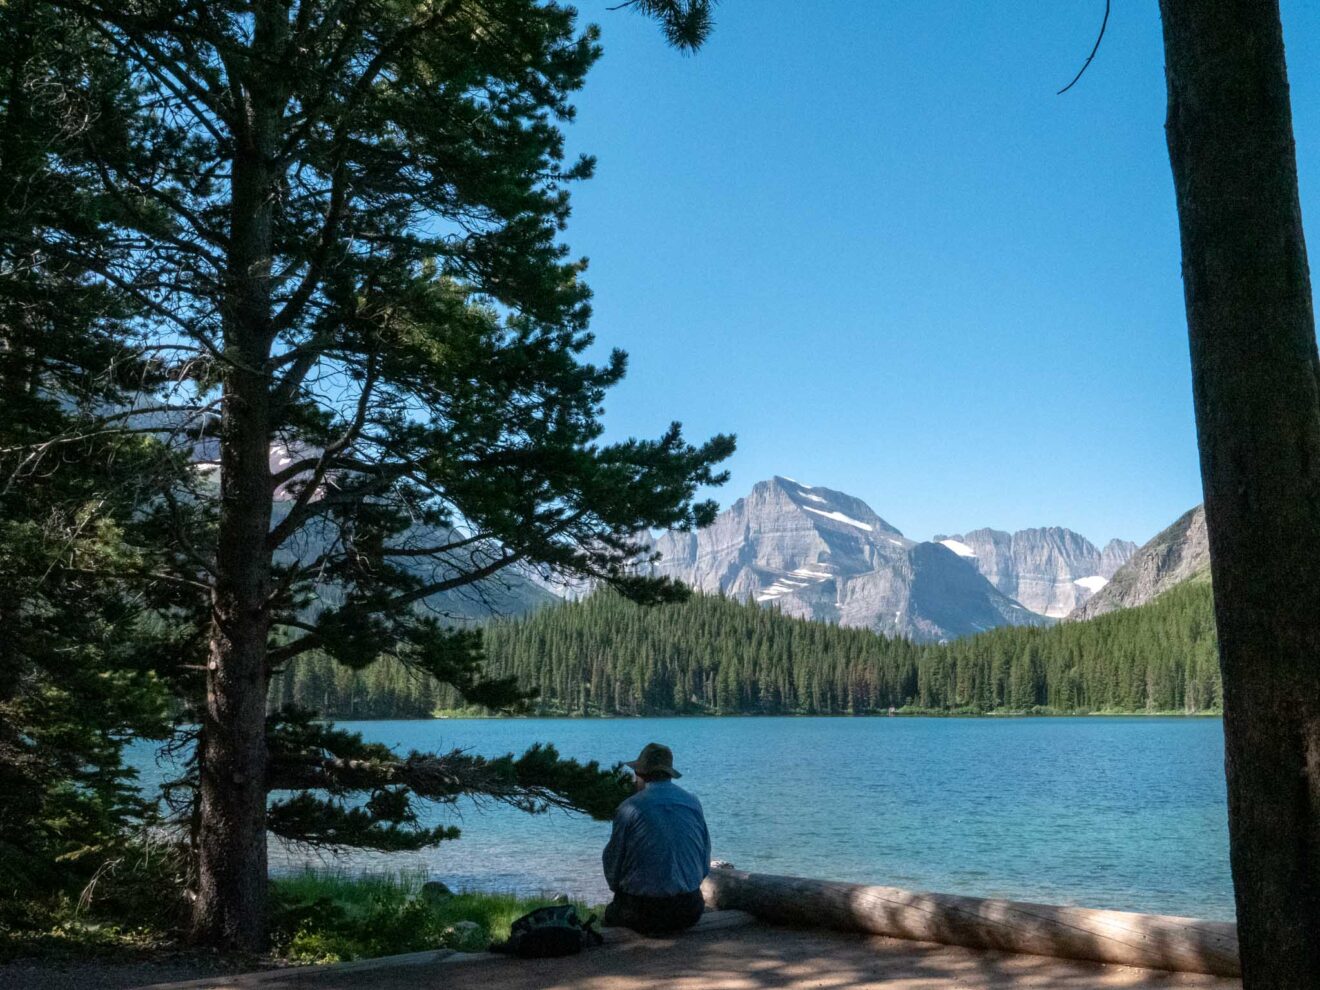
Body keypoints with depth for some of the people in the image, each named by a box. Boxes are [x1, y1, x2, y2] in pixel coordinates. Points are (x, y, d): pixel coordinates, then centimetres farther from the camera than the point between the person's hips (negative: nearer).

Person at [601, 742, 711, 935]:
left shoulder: (629, 808, -9)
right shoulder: (693, 803, 3)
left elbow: (612, 860, -1)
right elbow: (705, 863, 9)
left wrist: (620, 889, 18)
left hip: (644, 913, -3)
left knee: (612, 912, 26)